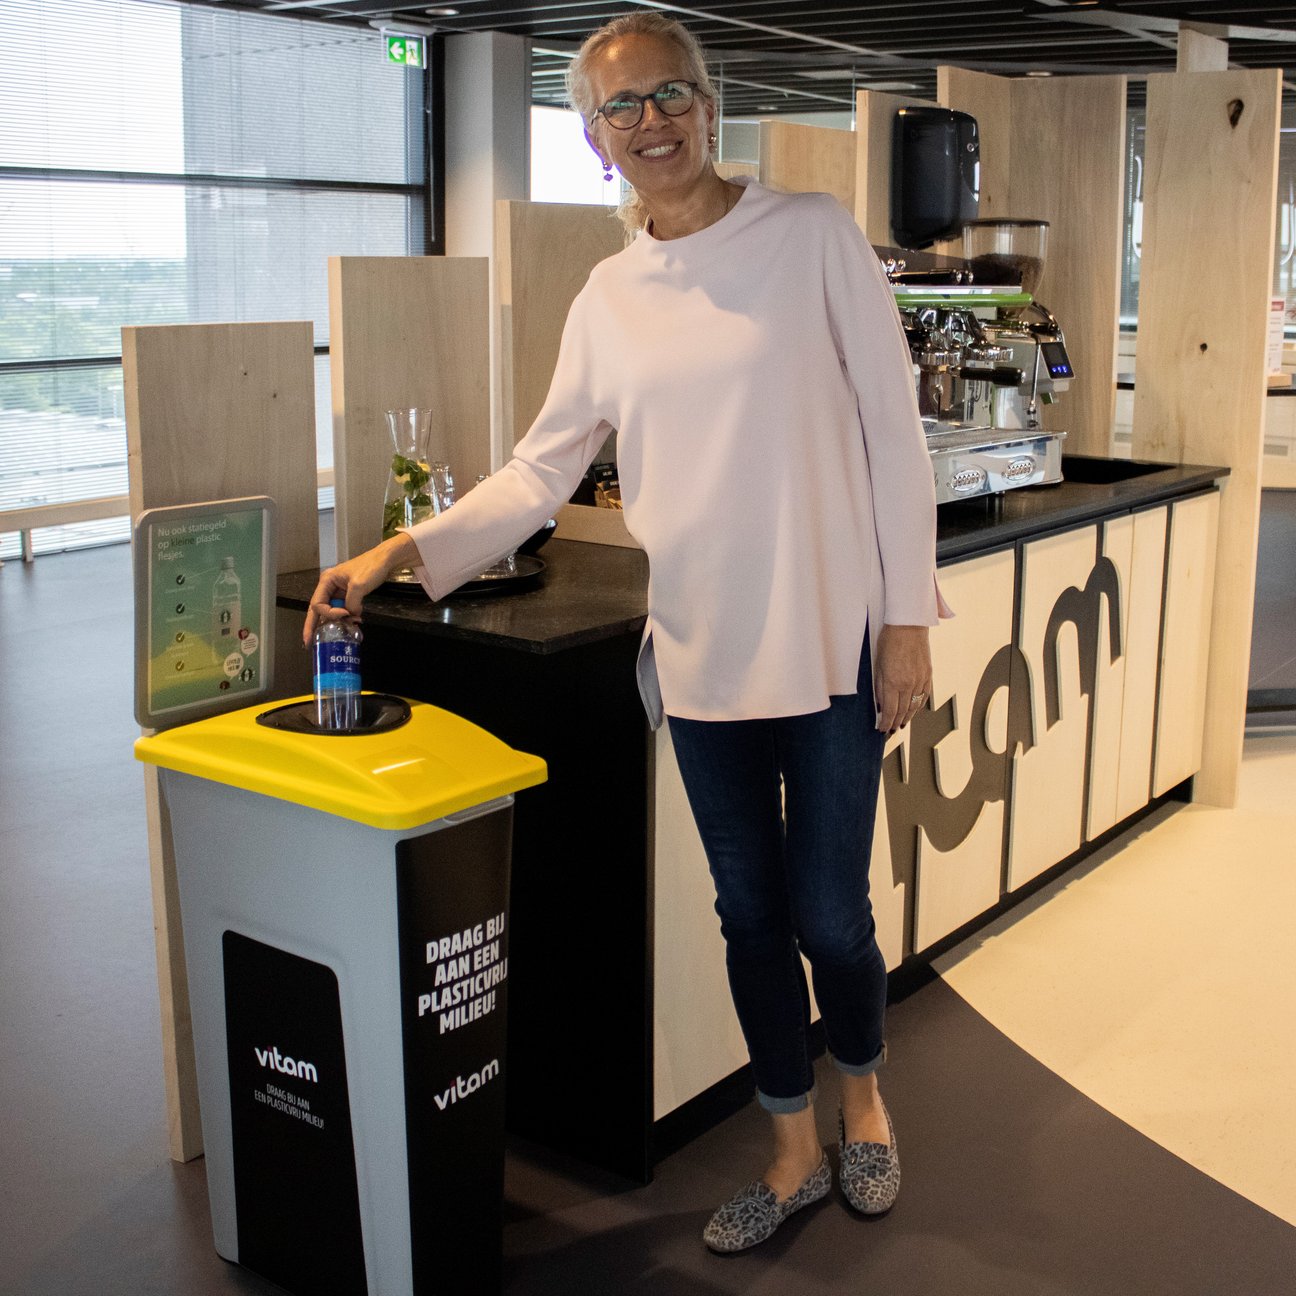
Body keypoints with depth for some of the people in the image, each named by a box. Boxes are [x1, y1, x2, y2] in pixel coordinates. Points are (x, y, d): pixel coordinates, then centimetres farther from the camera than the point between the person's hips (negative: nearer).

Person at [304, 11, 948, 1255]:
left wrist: (907, 617, -7)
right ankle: (795, 1152, 33)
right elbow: (539, 472, 8)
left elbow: (891, 432, -4)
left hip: (831, 638, -3)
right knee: (749, 910, 12)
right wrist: (405, 550, -5)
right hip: (702, 649, 4)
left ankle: (861, 1095, 37)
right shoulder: (608, 299, 7)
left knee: (827, 912, 4)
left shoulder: (813, 235, -4)